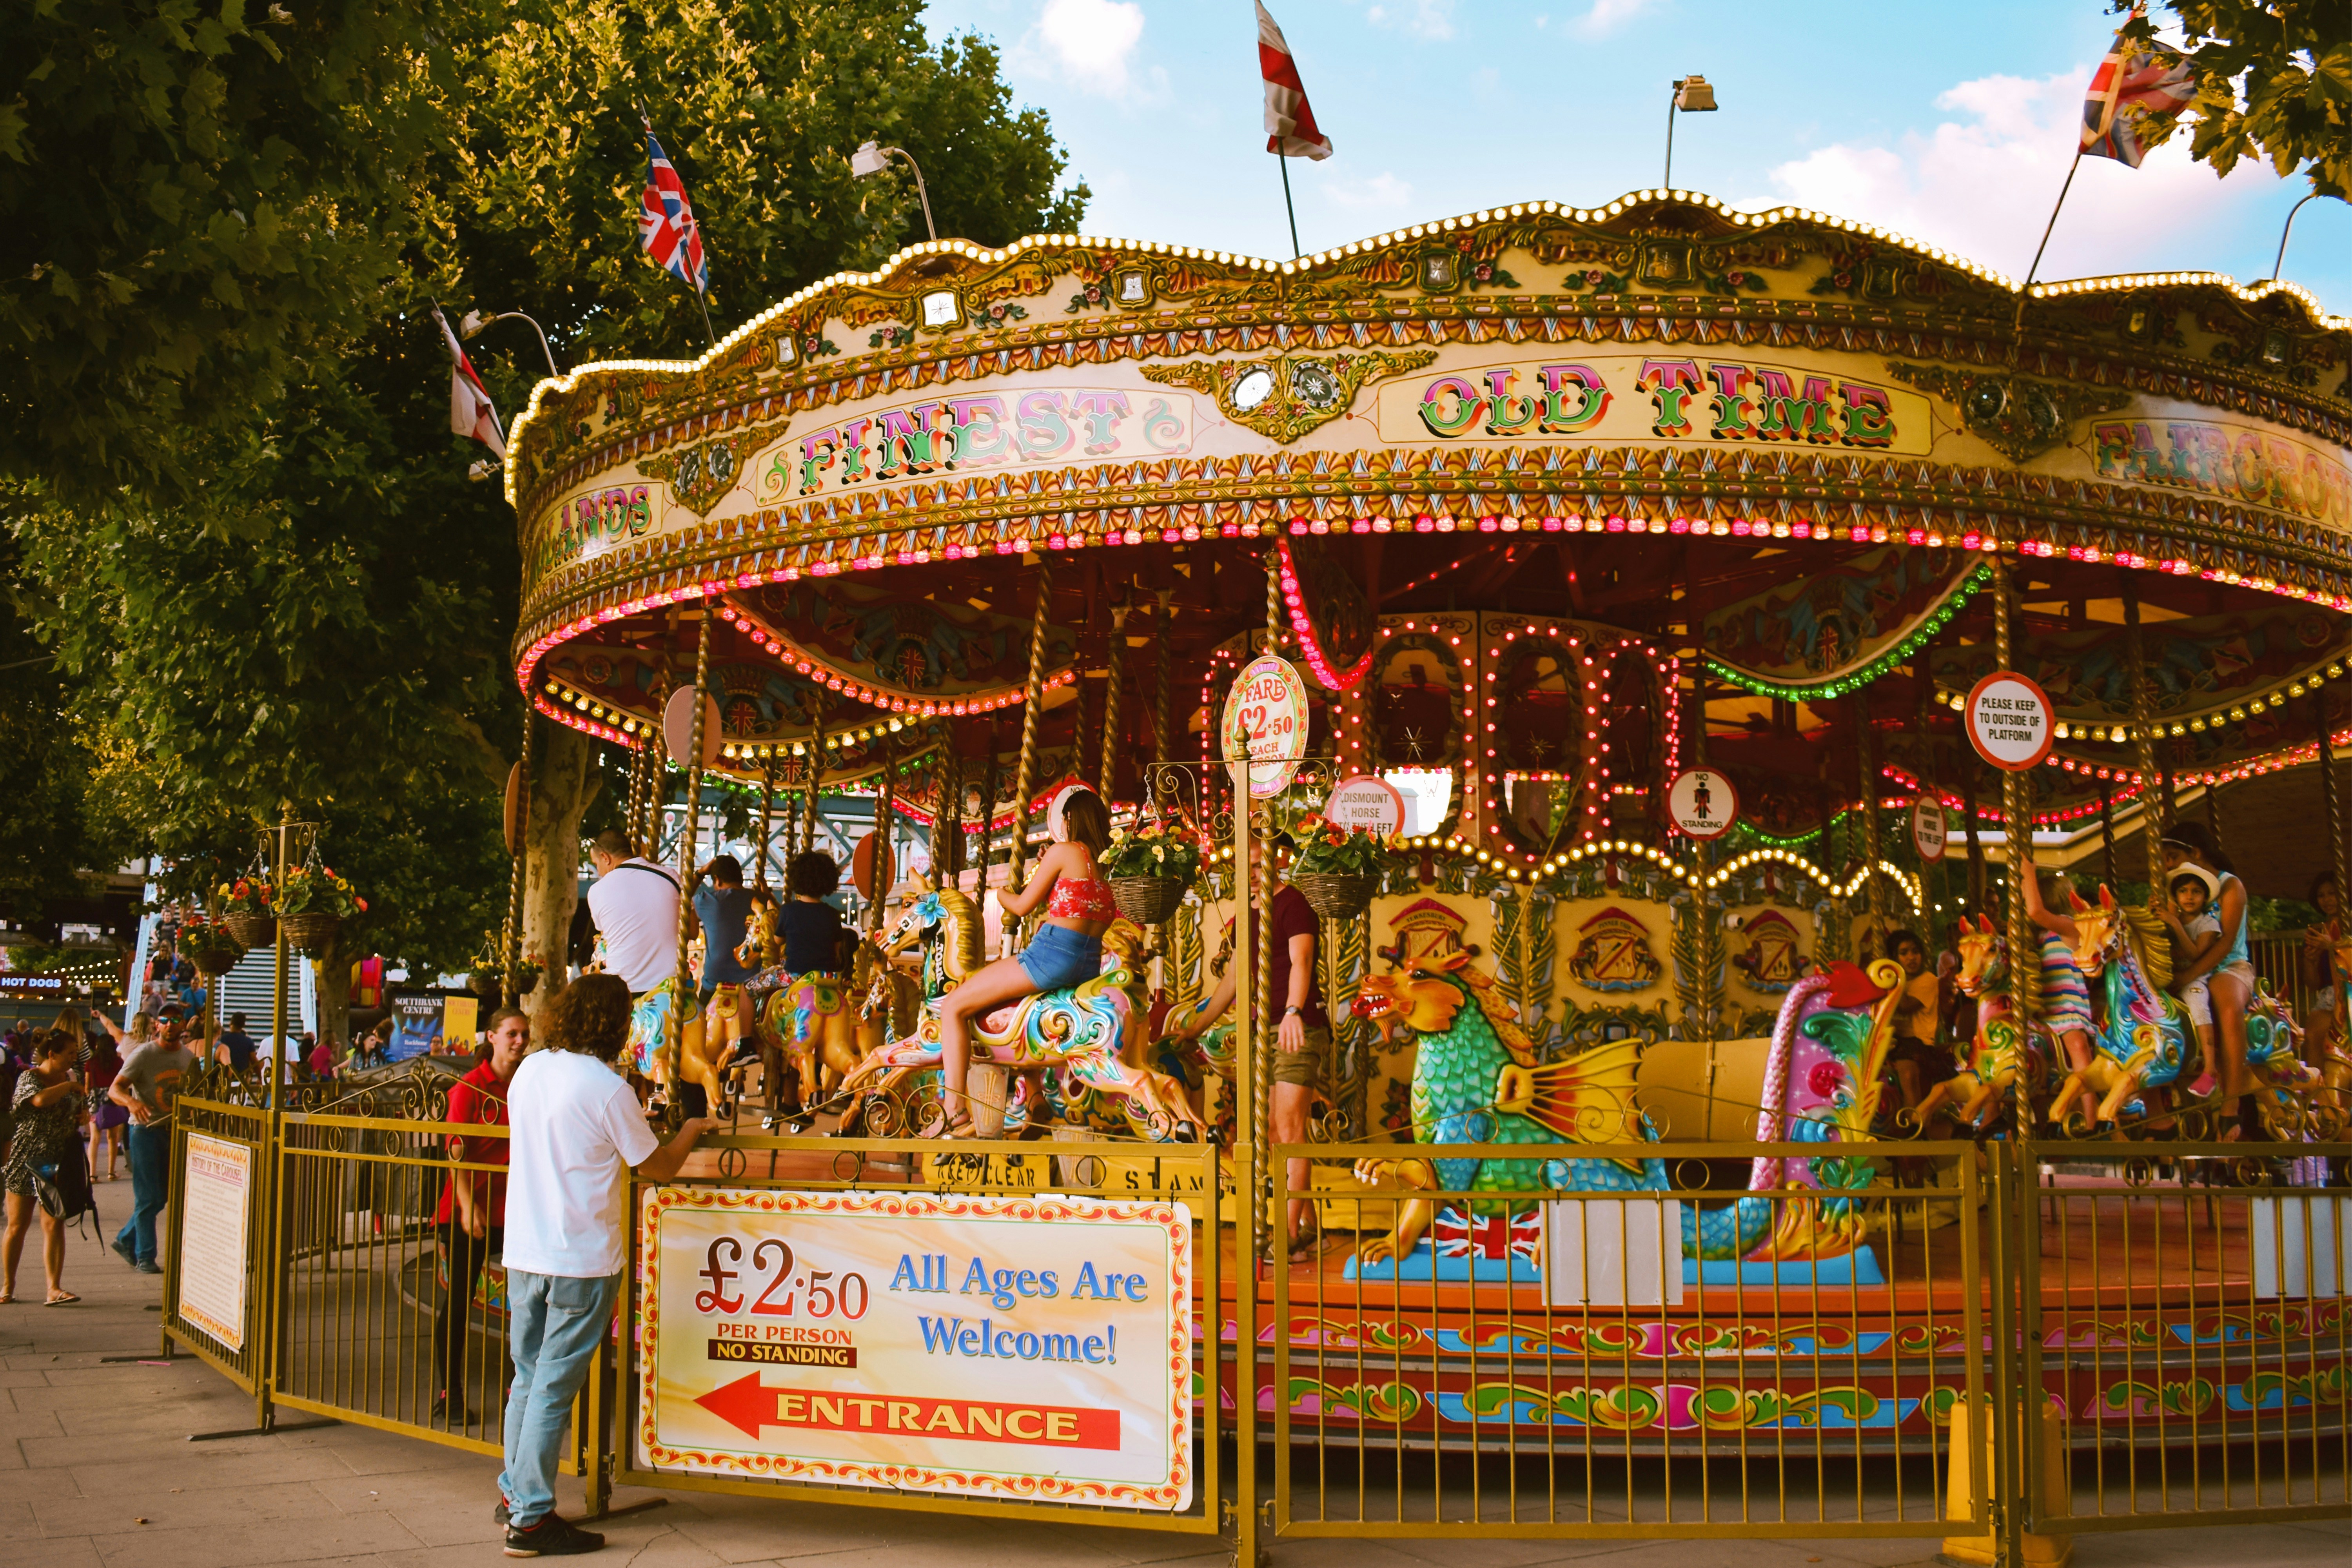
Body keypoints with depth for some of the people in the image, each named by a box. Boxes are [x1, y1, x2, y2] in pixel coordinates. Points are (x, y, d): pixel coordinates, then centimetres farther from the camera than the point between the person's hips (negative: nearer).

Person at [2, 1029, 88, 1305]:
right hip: (26, 1160, -4)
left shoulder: (73, 1078, 11)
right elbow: (40, 1099, -29)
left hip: (59, 1163, 4)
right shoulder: (29, 1077, -6)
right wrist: (69, 1086, -15)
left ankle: (54, 1289, -9)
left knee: (54, 1224, -5)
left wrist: (82, 1118, 5)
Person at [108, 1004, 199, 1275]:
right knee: (148, 1197, -5)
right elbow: (115, 1089, -15)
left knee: (163, 1195, 11)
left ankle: (125, 1240, 29)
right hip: (145, 1128, -6)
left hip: (174, 1130, 6)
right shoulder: (143, 1056, -9)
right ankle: (145, 1257, 3)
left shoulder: (189, 1058, 7)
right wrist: (131, 1102, -36)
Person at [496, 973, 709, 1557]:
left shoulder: (530, 1070, 5)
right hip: (581, 1258, -7)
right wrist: (691, 1130, 12)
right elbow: (656, 1167, -6)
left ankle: (515, 1491, 29)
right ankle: (531, 1517, 4)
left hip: (524, 1251, 7)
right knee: (554, 1386, -1)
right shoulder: (608, 1089, -15)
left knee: (528, 1378, 18)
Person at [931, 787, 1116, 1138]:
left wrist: (998, 893, 21)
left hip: (1052, 954, -8)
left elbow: (1022, 906, 1)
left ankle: (955, 1112, -13)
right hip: (1090, 964, 9)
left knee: (954, 1006, -1)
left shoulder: (1063, 851, -4)